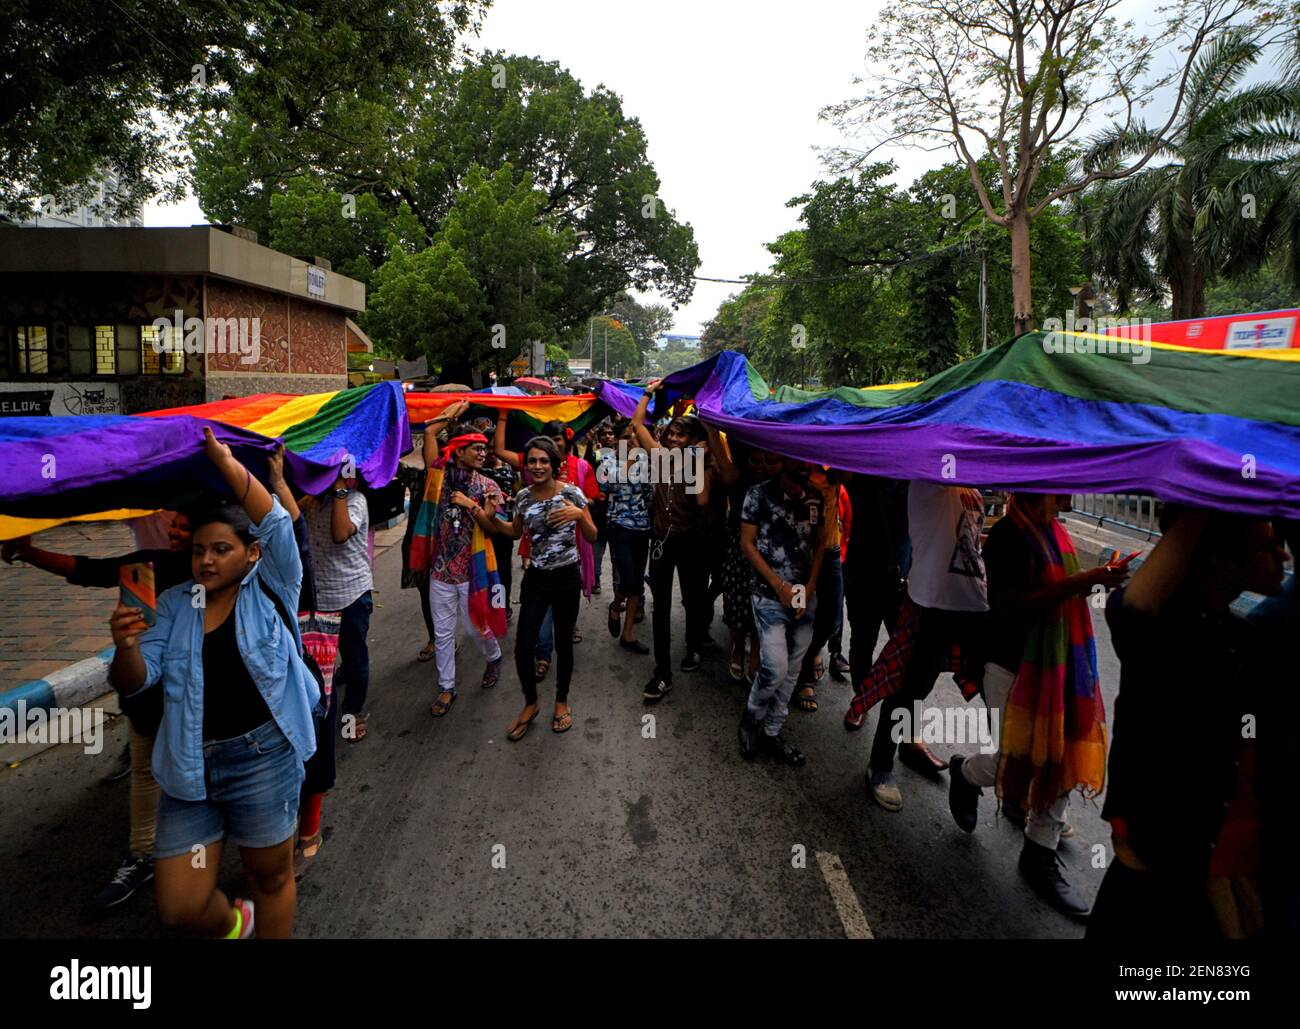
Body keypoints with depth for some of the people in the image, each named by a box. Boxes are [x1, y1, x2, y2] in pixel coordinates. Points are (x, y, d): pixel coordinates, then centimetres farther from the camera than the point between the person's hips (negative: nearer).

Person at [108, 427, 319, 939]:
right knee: (179, 907, 7)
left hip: (264, 761, -3)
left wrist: (226, 462, -17)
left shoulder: (270, 591, -1)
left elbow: (276, 524, -15)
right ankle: (231, 924, 40)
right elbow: (134, 683, 3)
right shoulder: (174, 604, 8)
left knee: (271, 877, 12)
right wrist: (126, 646, -19)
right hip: (189, 769, 3)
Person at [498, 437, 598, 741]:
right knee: (523, 647, -1)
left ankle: (561, 702, 33)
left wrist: (579, 514, -25)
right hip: (535, 578, 3)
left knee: (563, 643, 10)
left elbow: (592, 537, -7)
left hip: (567, 578, -2)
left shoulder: (571, 493, -10)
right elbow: (516, 532, 17)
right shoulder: (523, 497, 0)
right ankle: (530, 704, 23)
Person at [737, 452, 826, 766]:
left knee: (792, 671, 10)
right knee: (775, 670, -10)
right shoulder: (759, 494, -10)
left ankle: (772, 733, 26)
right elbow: (747, 543, -6)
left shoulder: (815, 498, 2)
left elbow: (820, 543, 12)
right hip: (771, 596, -4)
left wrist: (810, 586, -1)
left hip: (806, 597, 4)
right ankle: (752, 716, 19)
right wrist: (779, 585, -11)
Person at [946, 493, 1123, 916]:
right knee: (1017, 763, 1)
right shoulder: (1008, 536, -18)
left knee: (1062, 759, 10)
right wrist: (1080, 583, -28)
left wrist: (1096, 579, 4)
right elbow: (1010, 606, -25)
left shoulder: (1055, 530, 8)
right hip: (1014, 666, -8)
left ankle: (1040, 856, 25)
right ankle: (966, 773, 35)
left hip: (1059, 663, 8)